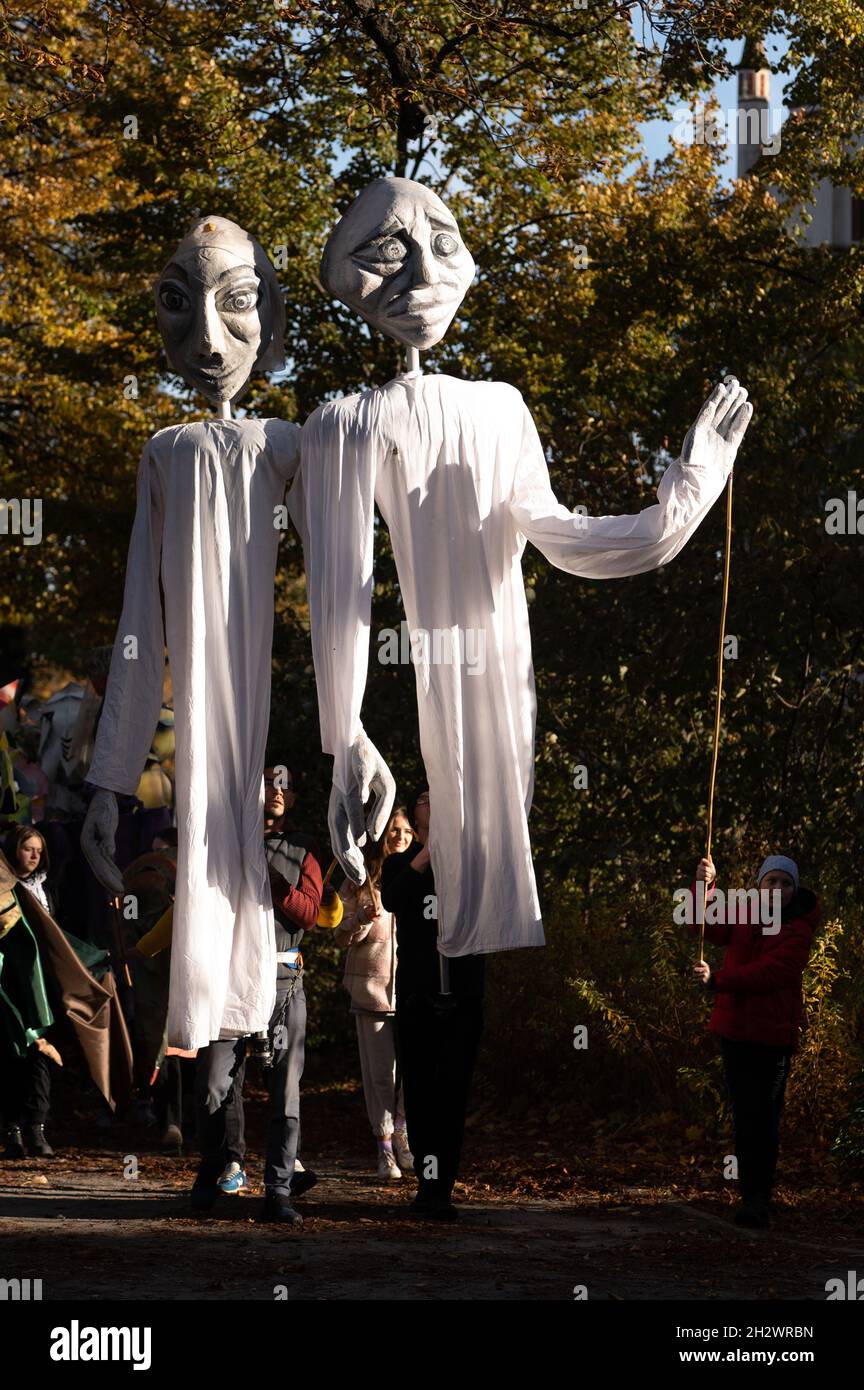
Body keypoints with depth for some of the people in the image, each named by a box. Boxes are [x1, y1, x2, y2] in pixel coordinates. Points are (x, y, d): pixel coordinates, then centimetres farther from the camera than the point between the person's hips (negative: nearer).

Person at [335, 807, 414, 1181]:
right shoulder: (361, 881, 3)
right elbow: (343, 938, 4)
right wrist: (362, 919, -14)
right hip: (372, 986, -1)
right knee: (380, 1072, 0)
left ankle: (402, 1134, 17)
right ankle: (385, 1148, 8)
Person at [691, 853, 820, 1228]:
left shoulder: (797, 930, -7)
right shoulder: (744, 916, 10)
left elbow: (771, 973, -18)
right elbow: (705, 926, 0)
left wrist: (717, 980, -24)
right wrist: (705, 887, -17)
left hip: (772, 1035, -6)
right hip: (734, 1030, 6)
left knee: (762, 1119, -9)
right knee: (743, 1116, 12)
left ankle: (758, 1200, -7)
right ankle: (751, 1195, 21)